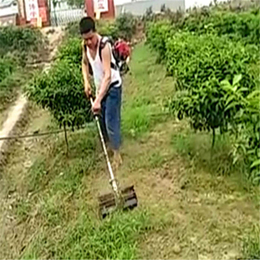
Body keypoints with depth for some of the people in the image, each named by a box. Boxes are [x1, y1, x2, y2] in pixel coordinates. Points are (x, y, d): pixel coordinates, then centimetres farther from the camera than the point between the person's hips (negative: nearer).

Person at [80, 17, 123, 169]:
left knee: (111, 121, -6)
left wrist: (98, 100, -40)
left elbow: (108, 76, -36)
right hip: (100, 87, 7)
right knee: (101, 120, 16)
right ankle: (107, 146, 36)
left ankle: (117, 154, 7)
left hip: (112, 87, -7)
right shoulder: (85, 45, -10)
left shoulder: (104, 46, -31)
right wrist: (86, 82, -3)